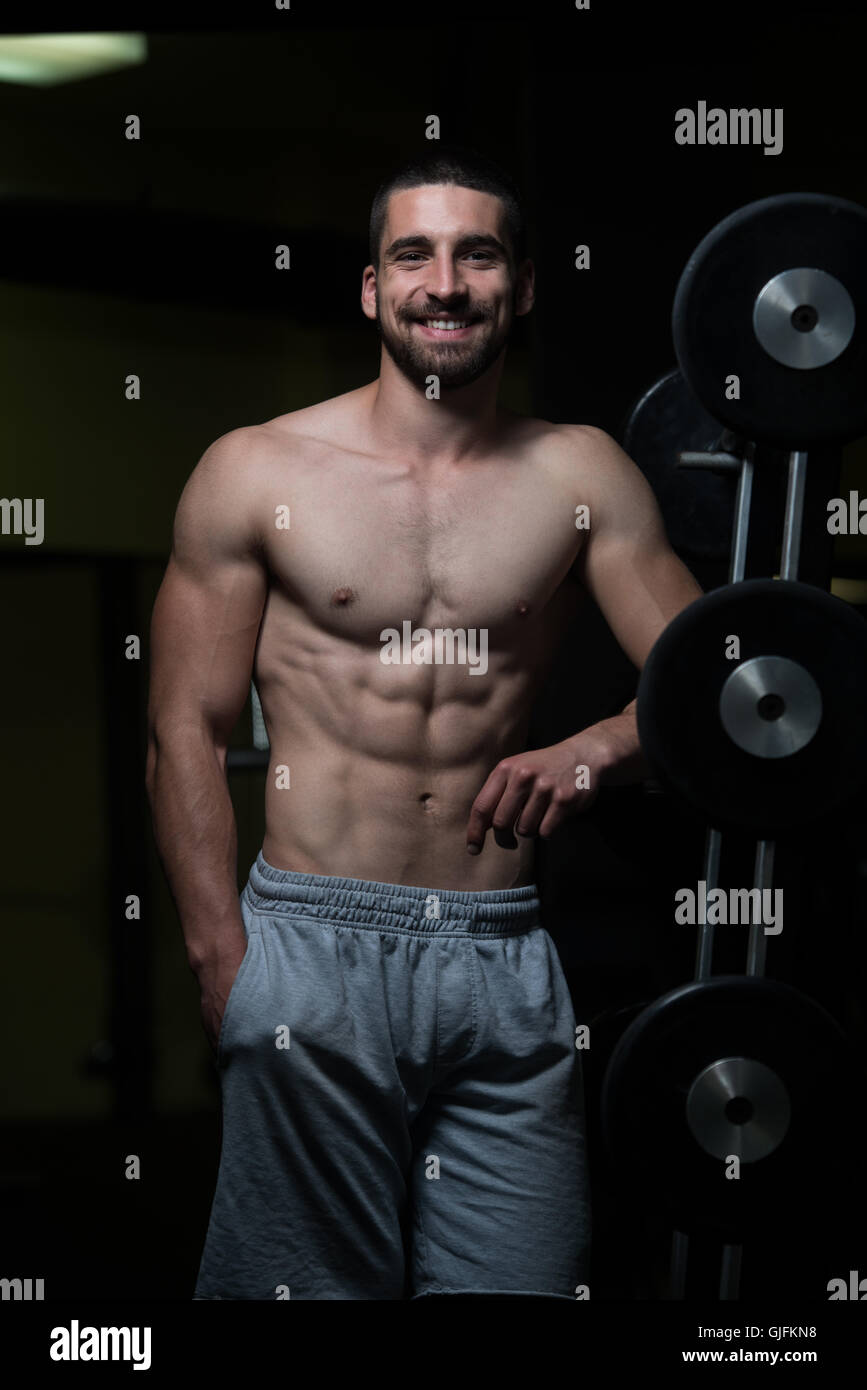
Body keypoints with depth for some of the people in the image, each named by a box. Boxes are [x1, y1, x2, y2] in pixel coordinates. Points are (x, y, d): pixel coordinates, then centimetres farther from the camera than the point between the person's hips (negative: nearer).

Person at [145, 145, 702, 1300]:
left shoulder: (581, 476, 7)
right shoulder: (256, 473, 2)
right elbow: (186, 732, 2)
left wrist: (600, 750, -14)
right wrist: (222, 960, -7)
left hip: (504, 954, 2)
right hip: (313, 941, -2)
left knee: (524, 1282, 3)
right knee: (312, 1281, 3)